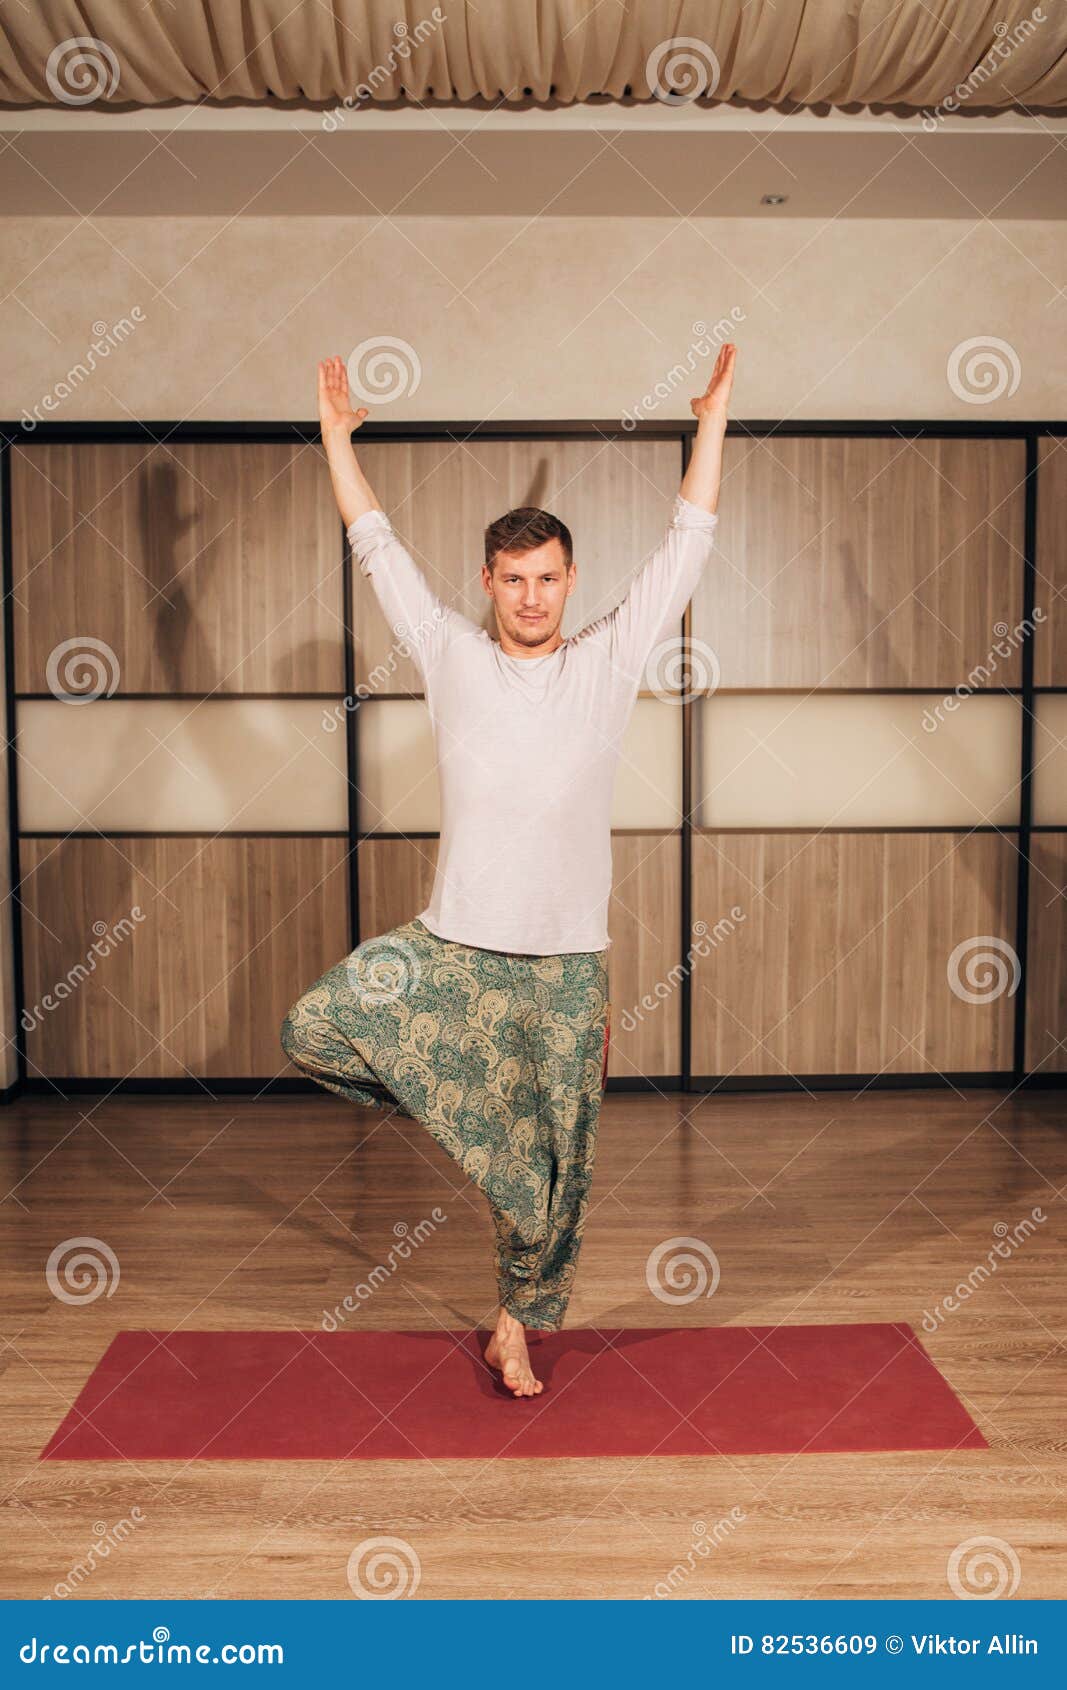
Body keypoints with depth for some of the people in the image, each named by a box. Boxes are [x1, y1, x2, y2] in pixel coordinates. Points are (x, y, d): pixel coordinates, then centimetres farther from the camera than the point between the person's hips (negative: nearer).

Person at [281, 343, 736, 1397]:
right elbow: (376, 545, 8)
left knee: (550, 1156, 7)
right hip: (452, 944, 1)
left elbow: (687, 545, 4)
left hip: (564, 960, 0)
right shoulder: (451, 655, 3)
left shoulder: (608, 661, 2)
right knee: (312, 1031, -15)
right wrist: (336, 434, 10)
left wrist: (712, 421, 5)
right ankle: (439, 1093, 14)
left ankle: (516, 1330, 28)